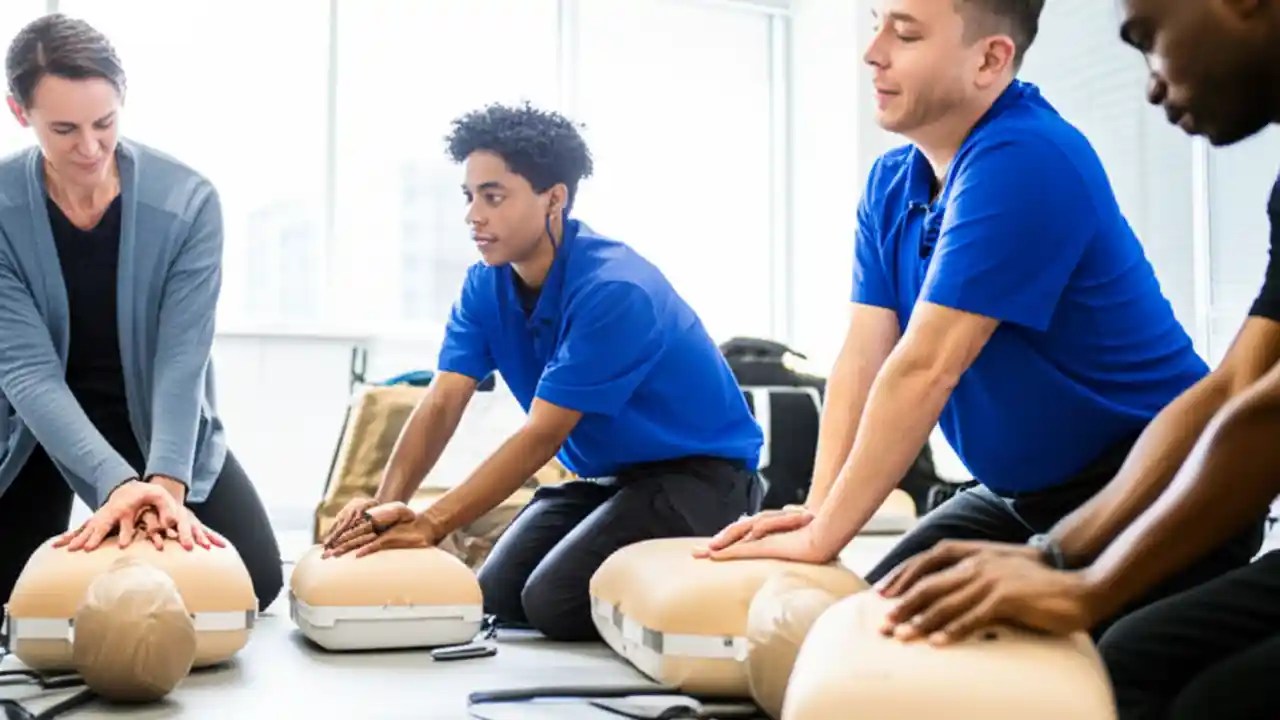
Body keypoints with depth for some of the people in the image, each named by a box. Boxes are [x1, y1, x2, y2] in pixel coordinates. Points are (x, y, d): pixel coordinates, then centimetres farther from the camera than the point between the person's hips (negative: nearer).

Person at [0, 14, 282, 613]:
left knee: (256, 583, -6)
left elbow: (182, 359, -24)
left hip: (158, 424, 0)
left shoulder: (187, 202, -21)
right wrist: (115, 481, -40)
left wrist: (166, 482, -39)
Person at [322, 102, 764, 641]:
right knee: (495, 596, -4)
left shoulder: (613, 291, -28)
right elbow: (441, 404, -11)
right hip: (608, 474, 8)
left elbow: (542, 436, -29)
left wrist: (431, 525, -33)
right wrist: (386, 506, -28)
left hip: (698, 475, -7)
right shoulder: (486, 285, -3)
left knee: (553, 601, -22)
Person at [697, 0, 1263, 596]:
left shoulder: (1021, 160, -25)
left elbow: (924, 369, -28)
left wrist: (823, 537, -25)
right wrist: (815, 511, -17)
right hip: (1022, 496, 8)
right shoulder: (889, 183, 3)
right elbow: (864, 359, -5)